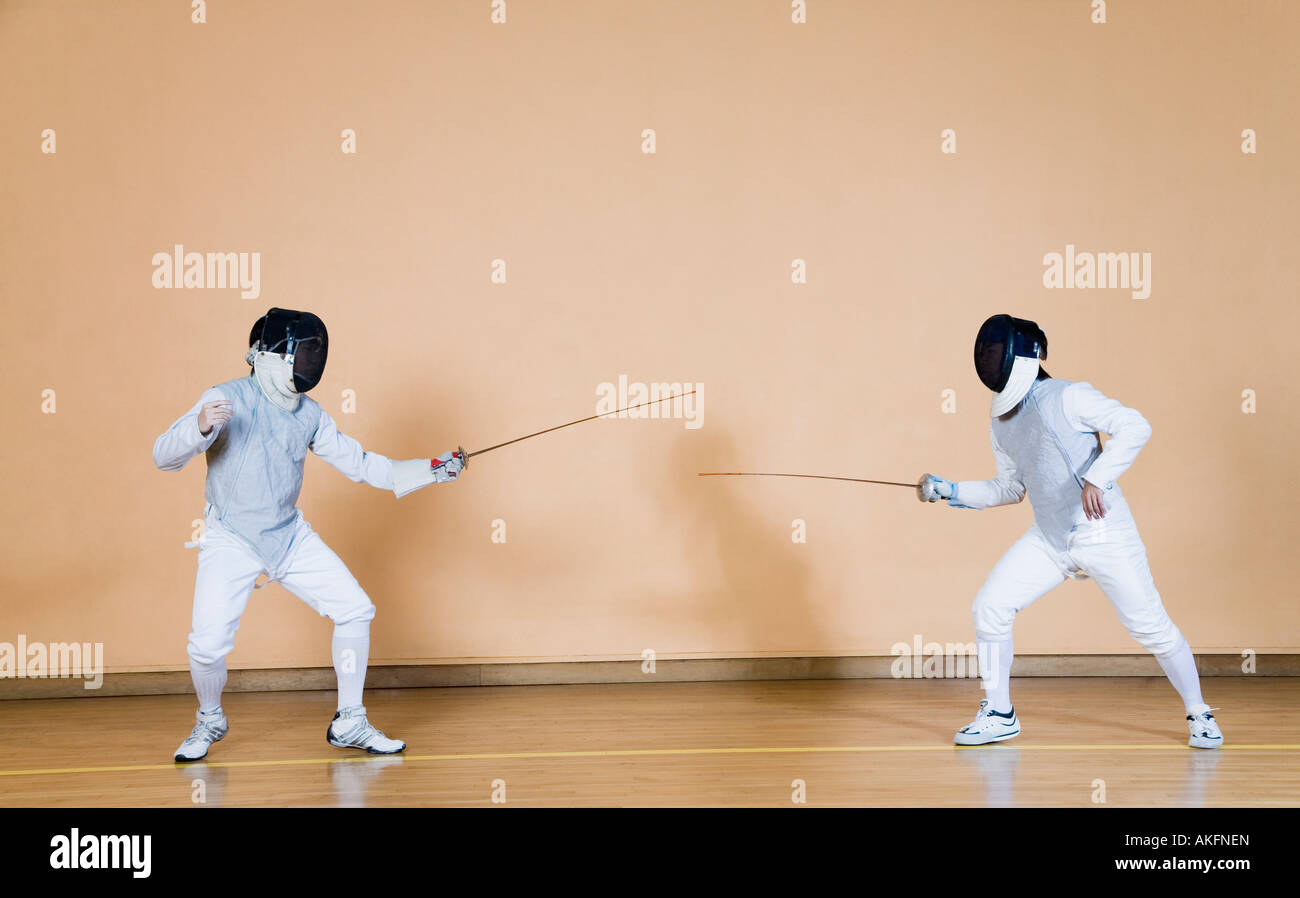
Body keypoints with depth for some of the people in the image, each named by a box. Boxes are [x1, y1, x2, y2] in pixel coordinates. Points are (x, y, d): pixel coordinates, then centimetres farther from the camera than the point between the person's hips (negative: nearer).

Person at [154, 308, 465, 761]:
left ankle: (349, 723, 11)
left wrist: (431, 469, -1)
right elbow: (164, 456, -22)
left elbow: (360, 464, 7)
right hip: (230, 541, -5)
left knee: (355, 610, -4)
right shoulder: (227, 399, -17)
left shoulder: (308, 413, 0)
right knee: (208, 645, -17)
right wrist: (199, 427, -44)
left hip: (289, 536, 5)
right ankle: (210, 720, 16)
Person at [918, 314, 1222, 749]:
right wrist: (950, 490, 10)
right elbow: (1011, 488, 19)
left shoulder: (1067, 397, -15)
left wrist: (1096, 479, -35)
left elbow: (1135, 427, -25)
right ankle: (998, 714, 8)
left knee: (1151, 628, -2)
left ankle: (1199, 715, 20)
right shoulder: (1002, 419, 8)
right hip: (1050, 539, 6)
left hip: (1104, 533, -6)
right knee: (989, 609, -6)